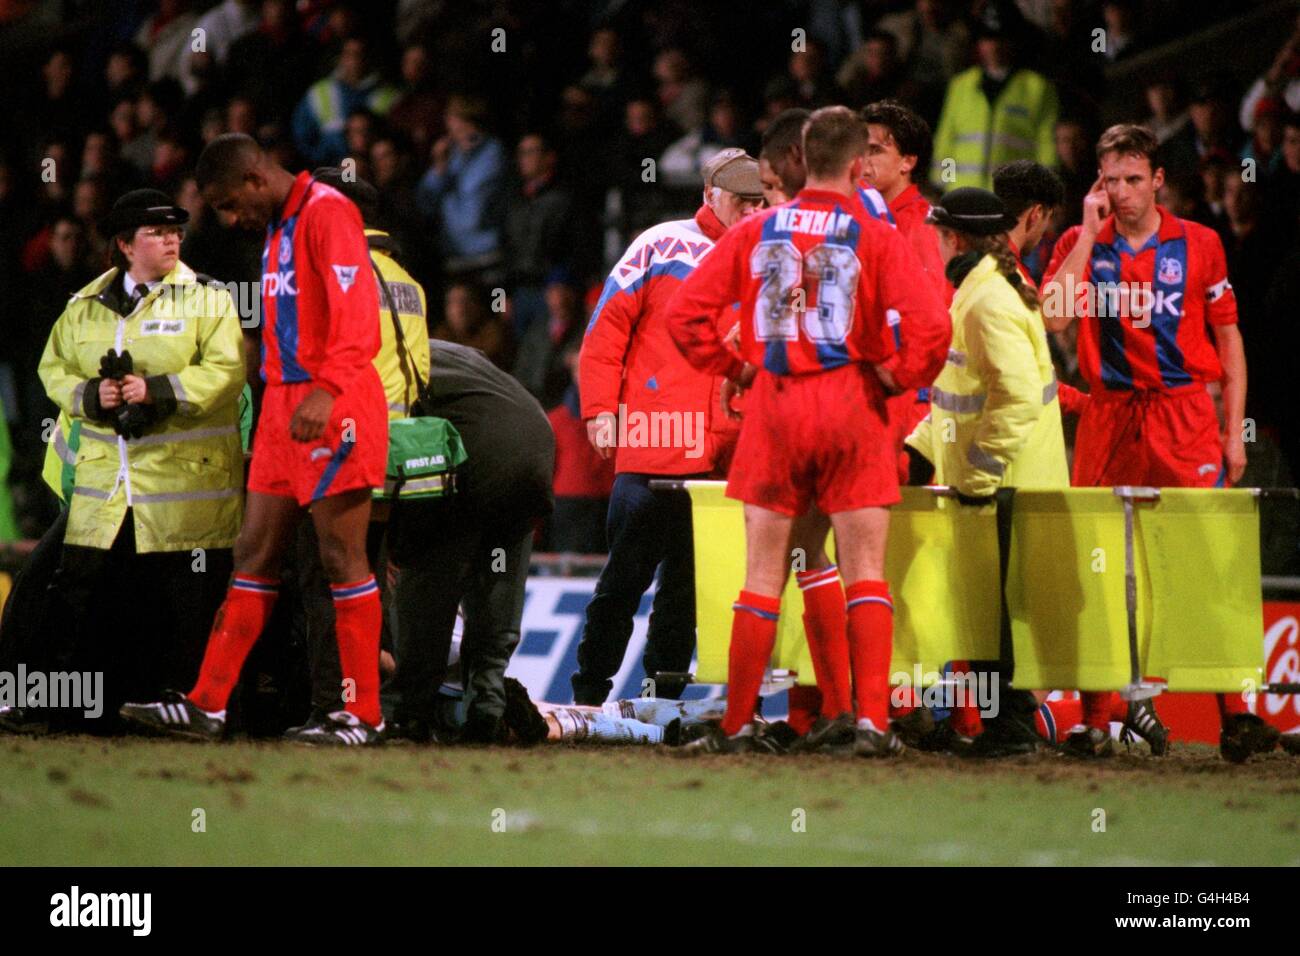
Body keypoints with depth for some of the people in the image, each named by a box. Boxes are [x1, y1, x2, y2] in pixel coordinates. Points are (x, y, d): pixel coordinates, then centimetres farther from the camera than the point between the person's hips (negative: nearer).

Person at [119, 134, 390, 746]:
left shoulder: (327, 214, -11)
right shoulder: (278, 226, 19)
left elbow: (356, 310, -22)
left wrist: (327, 390, -31)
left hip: (333, 410, -9)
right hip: (284, 408, 9)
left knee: (342, 558, -5)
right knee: (253, 554, 8)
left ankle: (363, 714, 0)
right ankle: (207, 705, 9)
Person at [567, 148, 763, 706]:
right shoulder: (662, 247, 2)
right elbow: (608, 326, 2)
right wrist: (600, 409, -5)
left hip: (728, 450, 4)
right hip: (653, 446, -4)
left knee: (689, 577, 6)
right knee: (627, 571, 0)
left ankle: (664, 694, 11)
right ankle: (590, 693, 8)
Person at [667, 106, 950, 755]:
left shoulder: (755, 232, 5)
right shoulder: (876, 237, -3)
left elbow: (685, 313, 1)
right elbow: (930, 327, -14)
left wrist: (733, 369, 9)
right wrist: (896, 376, 1)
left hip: (772, 409, 2)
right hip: (851, 409, -2)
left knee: (762, 574, 9)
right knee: (865, 572, 3)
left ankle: (737, 723, 9)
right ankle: (871, 721, -6)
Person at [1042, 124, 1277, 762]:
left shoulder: (1198, 244, 6)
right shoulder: (1082, 244, 7)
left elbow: (1228, 338, 10)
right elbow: (1053, 317, -9)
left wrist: (1233, 430, 4)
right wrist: (1089, 233, -8)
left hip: (1186, 413, -1)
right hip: (1108, 416, 1)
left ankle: (1234, 715, -10)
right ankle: (1094, 721, 6)